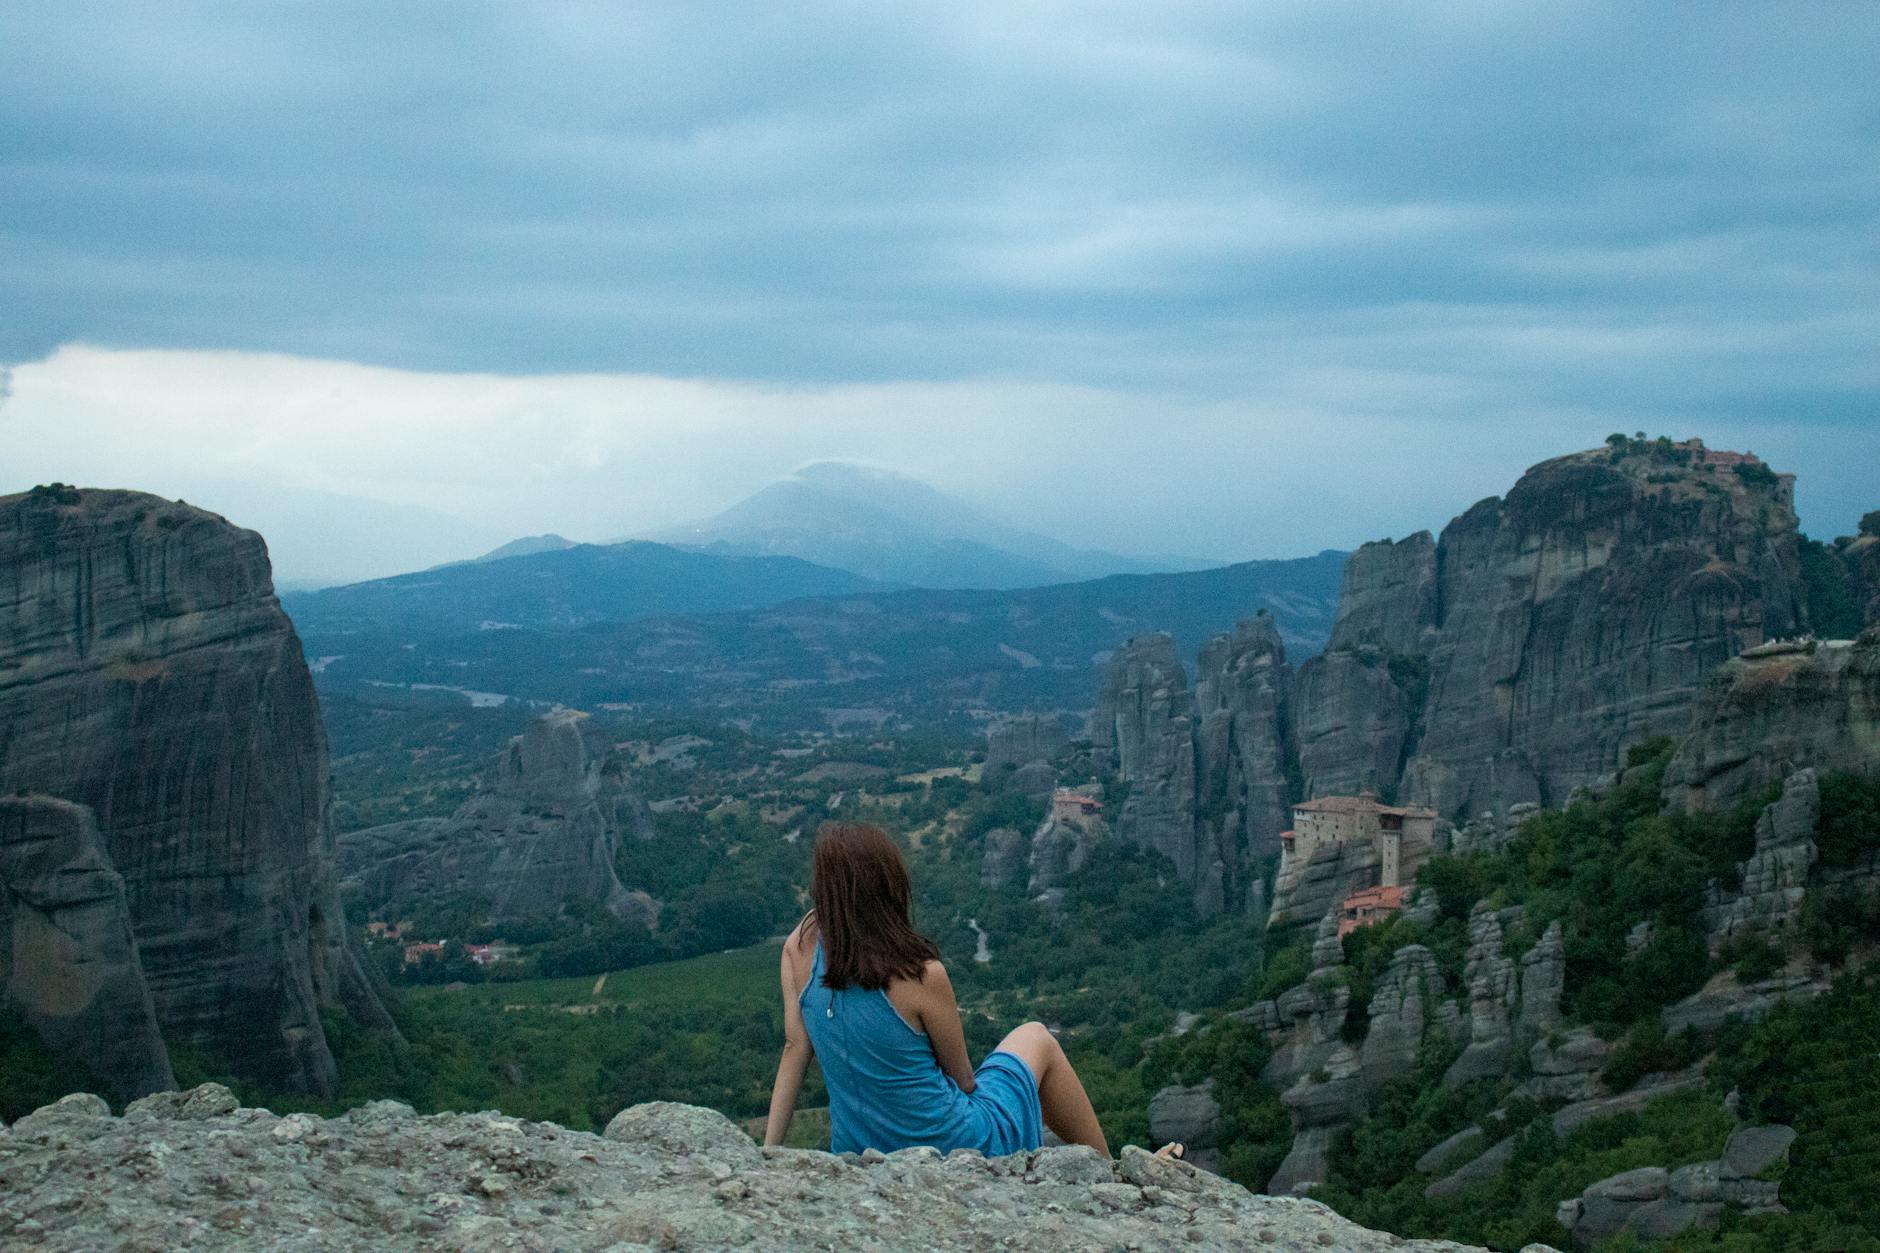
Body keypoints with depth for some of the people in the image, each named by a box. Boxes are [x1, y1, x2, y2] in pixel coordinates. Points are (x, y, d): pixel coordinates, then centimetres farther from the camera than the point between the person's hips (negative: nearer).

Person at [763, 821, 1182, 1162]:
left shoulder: (802, 948, -12)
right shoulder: (923, 976, -25)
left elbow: (794, 1046, -7)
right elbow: (963, 1079, -11)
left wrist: (768, 1151, 1)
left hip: (857, 1157, 6)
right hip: (954, 1150, -5)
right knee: (1035, 1039, 21)